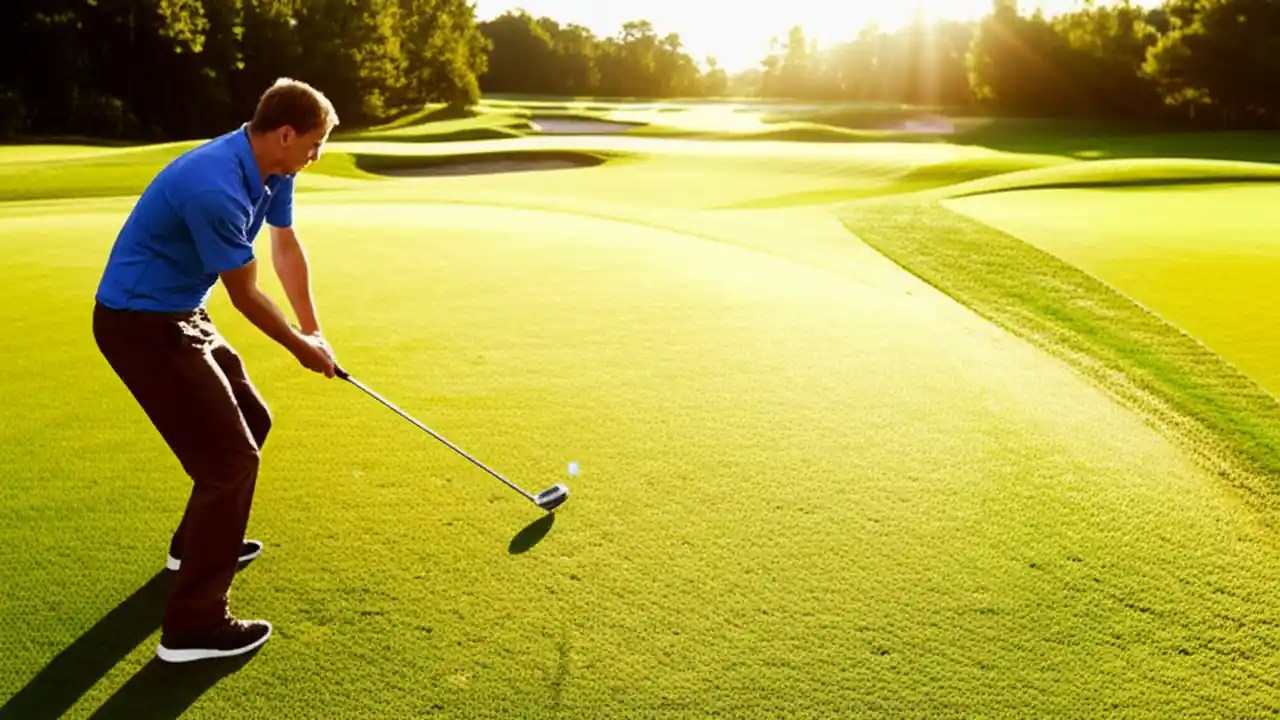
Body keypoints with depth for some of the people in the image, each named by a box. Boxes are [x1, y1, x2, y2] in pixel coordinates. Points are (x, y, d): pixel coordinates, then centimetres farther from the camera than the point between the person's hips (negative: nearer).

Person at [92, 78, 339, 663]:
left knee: (249, 422, 20)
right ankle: (192, 625, -4)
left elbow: (286, 247, 13)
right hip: (140, 323, -10)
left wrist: (312, 329, 10)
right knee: (230, 456, -12)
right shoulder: (216, 188, -30)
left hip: (180, 314, 10)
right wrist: (301, 347, -3)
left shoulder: (271, 169, 0)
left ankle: (199, 542, 41)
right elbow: (245, 294, -18)